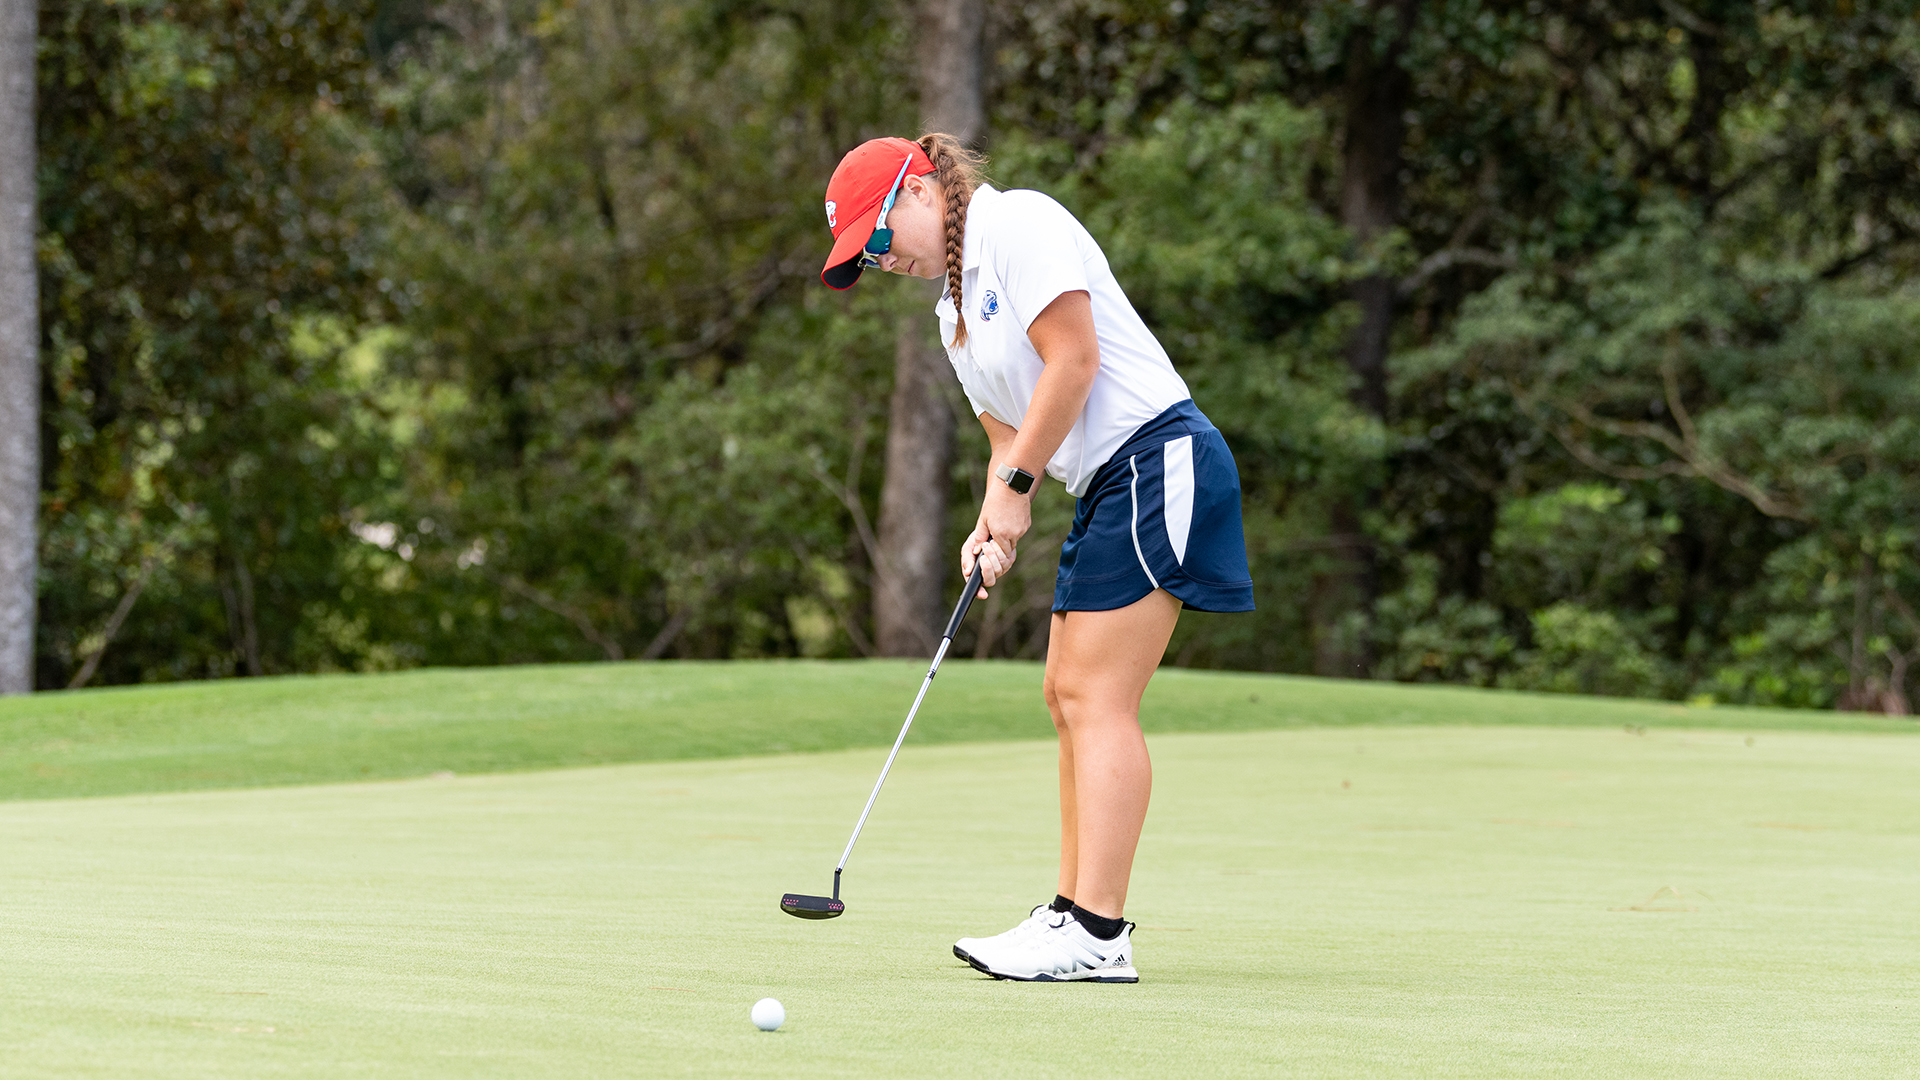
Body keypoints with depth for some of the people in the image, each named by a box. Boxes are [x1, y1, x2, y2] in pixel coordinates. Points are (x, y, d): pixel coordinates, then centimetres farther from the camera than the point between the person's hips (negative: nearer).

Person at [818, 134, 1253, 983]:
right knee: (1069, 696, 9)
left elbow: (1072, 362, -16)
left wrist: (1014, 485, -9)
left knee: (1096, 697, -13)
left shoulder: (1020, 224, -8)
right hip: (1104, 486, 10)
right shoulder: (955, 310, 21)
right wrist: (997, 526, -1)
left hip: (1157, 458, -10)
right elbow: (1009, 434, 18)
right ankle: (1073, 911, 12)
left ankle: (1097, 936, -15)